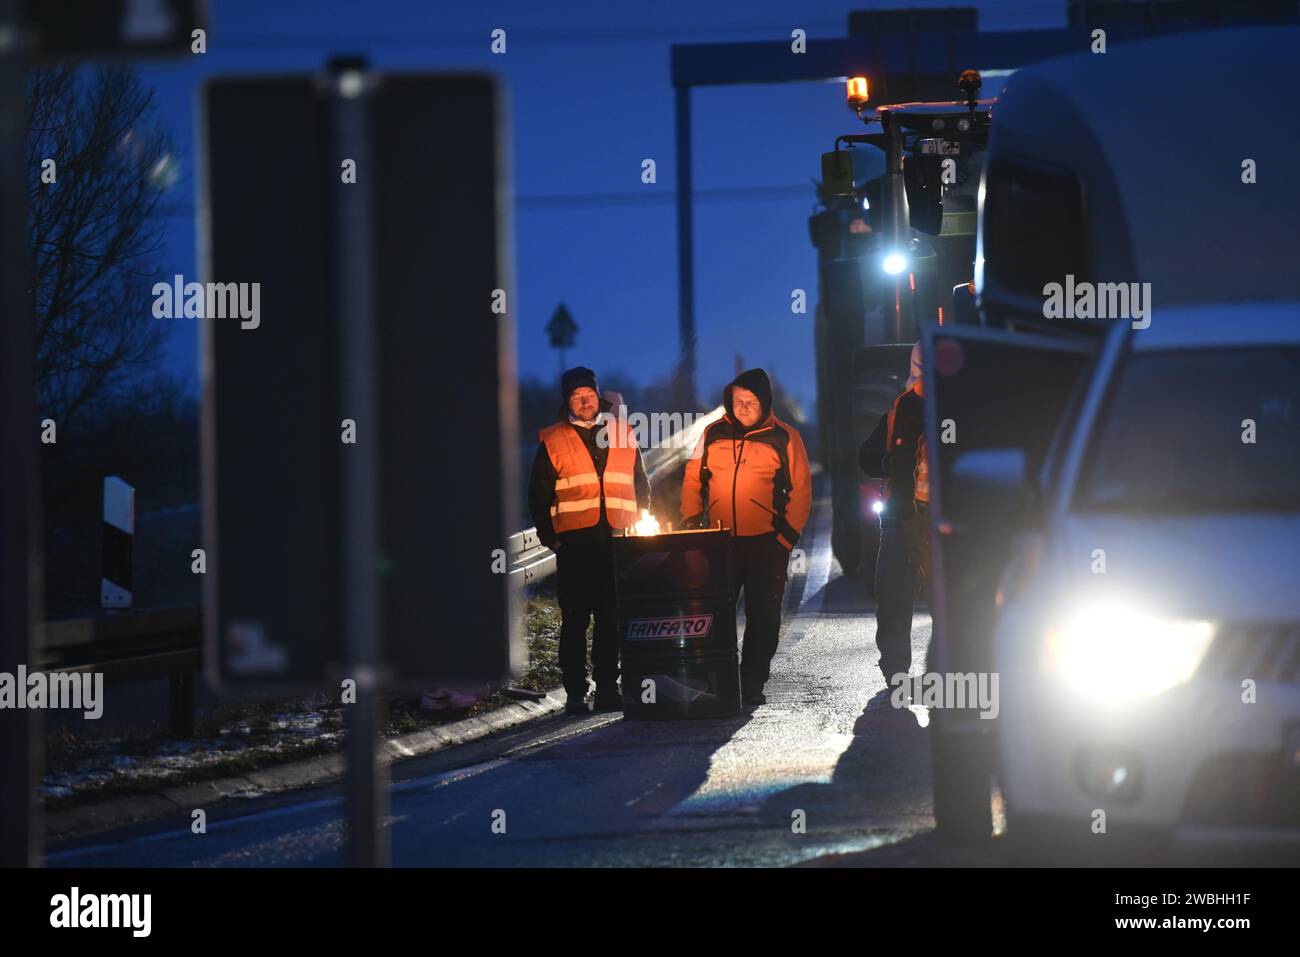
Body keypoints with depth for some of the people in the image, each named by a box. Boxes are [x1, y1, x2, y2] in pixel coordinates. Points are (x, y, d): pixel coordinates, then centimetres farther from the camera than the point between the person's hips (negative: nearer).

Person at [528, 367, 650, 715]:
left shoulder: (622, 435, 12)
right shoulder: (553, 441, 5)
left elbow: (640, 485, 20)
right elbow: (539, 494, 8)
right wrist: (549, 536, 0)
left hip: (617, 541, 2)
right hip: (574, 542, -2)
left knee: (611, 618, 5)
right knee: (575, 618, -2)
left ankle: (607, 688, 10)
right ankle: (575, 692, 0)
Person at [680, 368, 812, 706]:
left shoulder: (783, 438, 1)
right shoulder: (713, 435, 8)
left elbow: (800, 490, 2)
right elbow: (693, 479, 14)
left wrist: (788, 536, -5)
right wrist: (690, 521, 3)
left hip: (767, 543, -2)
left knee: (762, 616, 0)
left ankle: (753, 684, 5)